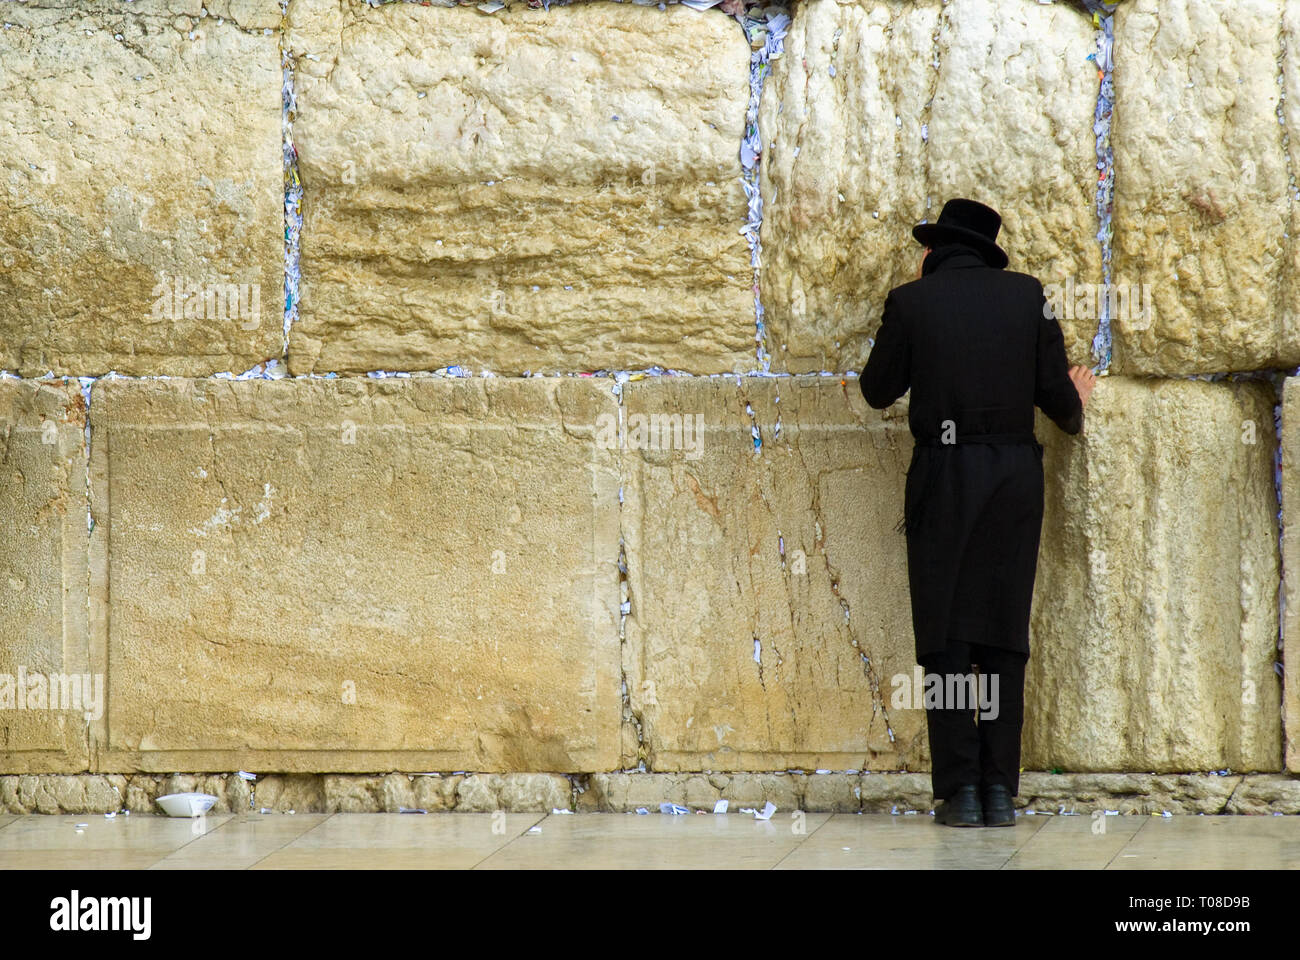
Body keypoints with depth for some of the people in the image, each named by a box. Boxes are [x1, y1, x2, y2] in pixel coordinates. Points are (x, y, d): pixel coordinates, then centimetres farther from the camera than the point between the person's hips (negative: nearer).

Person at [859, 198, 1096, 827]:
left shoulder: (910, 302, -1)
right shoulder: (1026, 295, 5)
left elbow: (878, 391, 8)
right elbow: (1054, 393, 7)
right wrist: (1074, 409, 30)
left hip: (944, 474, -2)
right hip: (1016, 472, 2)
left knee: (946, 638, 1)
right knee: (1004, 636, 6)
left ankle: (960, 792, -4)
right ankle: (1001, 793, 3)